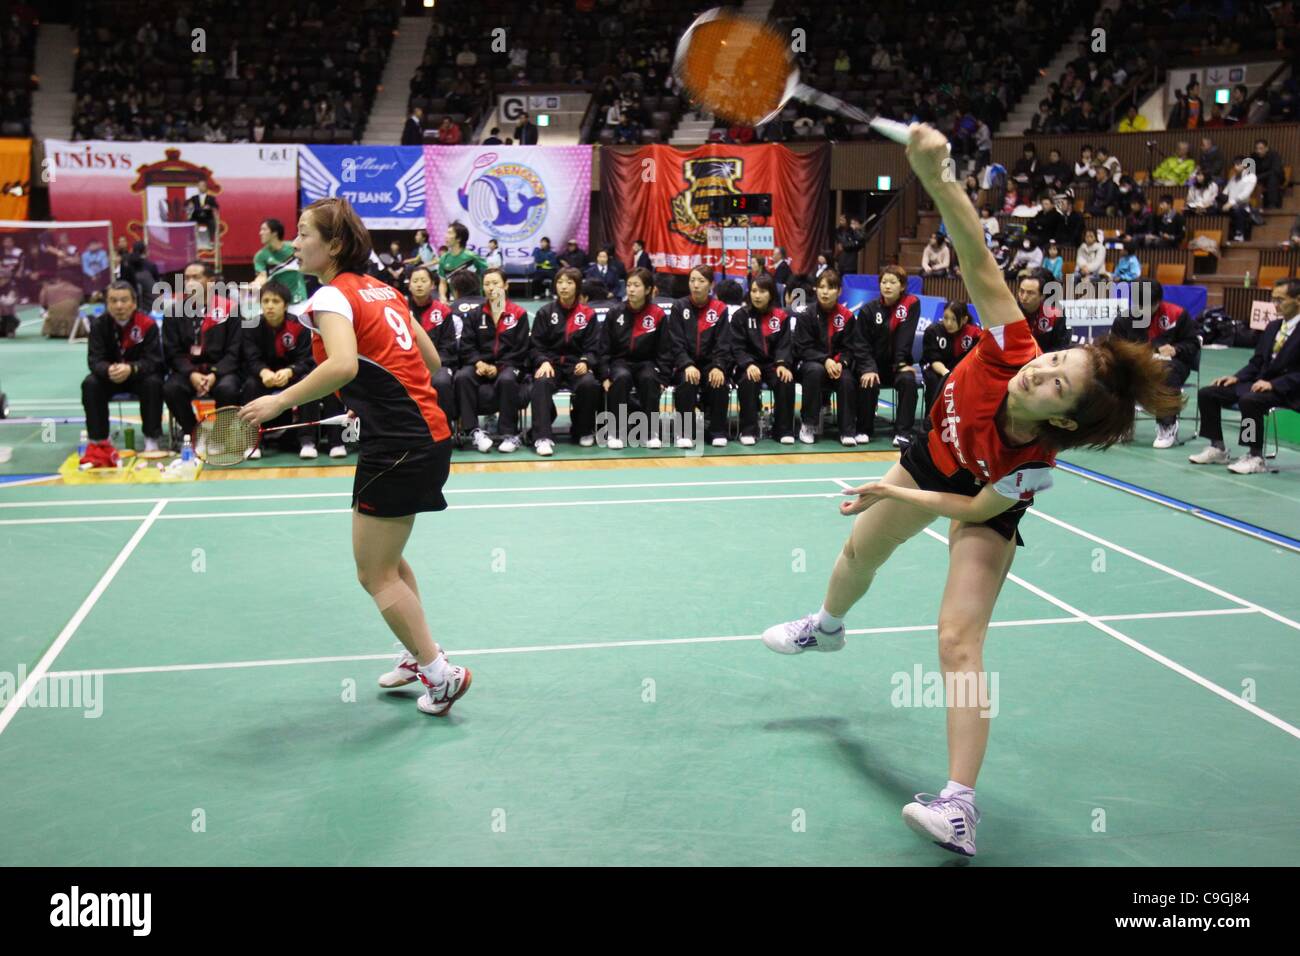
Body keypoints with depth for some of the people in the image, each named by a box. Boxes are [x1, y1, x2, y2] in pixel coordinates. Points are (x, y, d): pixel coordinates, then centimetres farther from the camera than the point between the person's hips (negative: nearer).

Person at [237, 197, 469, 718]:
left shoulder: (332, 296, -10)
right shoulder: (384, 289, 14)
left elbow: (343, 365, -30)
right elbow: (430, 360, 18)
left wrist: (281, 401, -22)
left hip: (399, 443, -9)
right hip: (428, 431, 9)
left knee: (375, 575, 3)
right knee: (386, 558, 25)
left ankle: (441, 673, 10)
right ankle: (421, 654, 37)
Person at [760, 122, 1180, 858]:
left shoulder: (1034, 462, -41)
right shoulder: (1012, 349, -38)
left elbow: (980, 511, -24)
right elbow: (978, 260, -47)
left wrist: (896, 493, -20)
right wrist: (936, 175, -62)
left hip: (983, 504, -5)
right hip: (934, 455, 5)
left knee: (960, 639, -20)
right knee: (859, 555, 26)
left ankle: (960, 804, -15)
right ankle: (828, 627, 62)